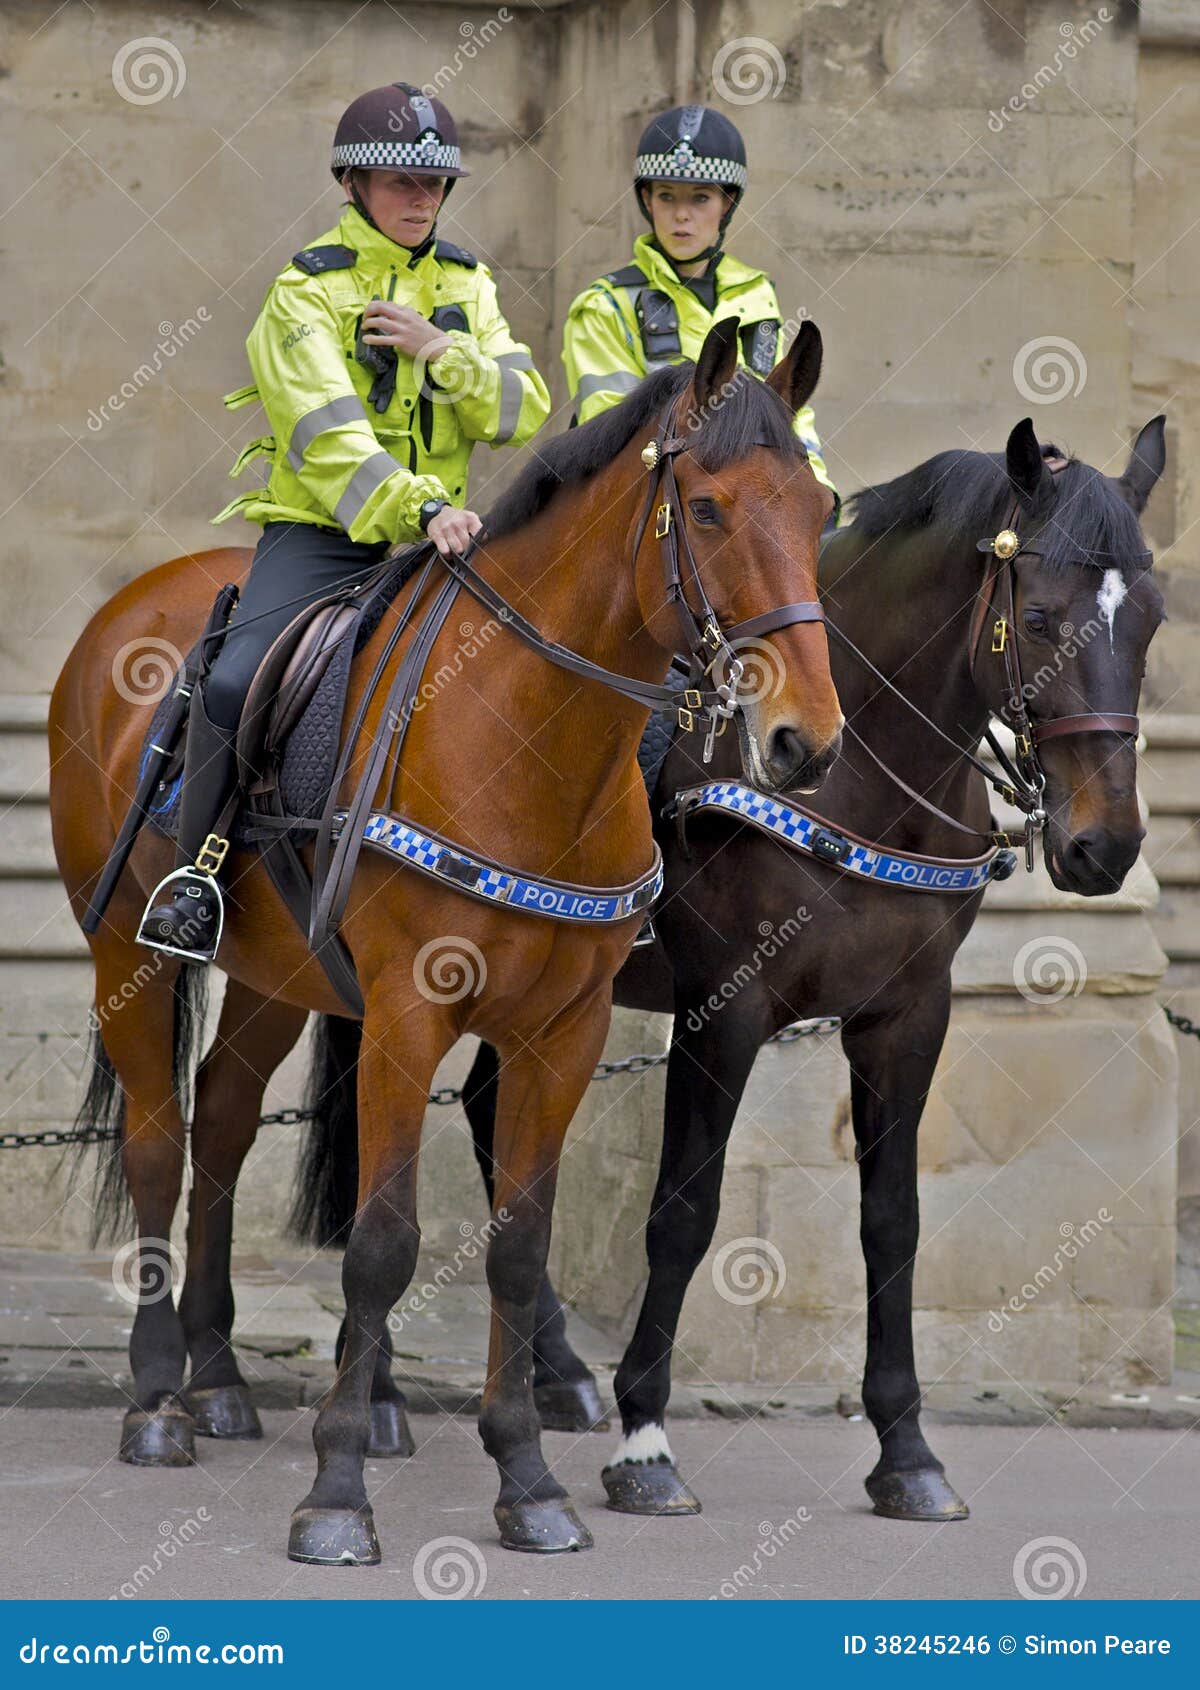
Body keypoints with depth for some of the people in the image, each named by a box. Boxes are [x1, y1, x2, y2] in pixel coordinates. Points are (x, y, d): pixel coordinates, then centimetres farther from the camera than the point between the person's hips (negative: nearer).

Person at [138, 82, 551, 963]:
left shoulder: (466, 285, 11)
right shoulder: (307, 292, -6)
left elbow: (523, 409, 1)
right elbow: (325, 438, -20)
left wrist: (439, 350, -16)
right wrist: (418, 508, -34)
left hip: (438, 533, 5)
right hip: (321, 535, -4)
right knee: (233, 684, -26)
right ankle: (200, 868, -8)